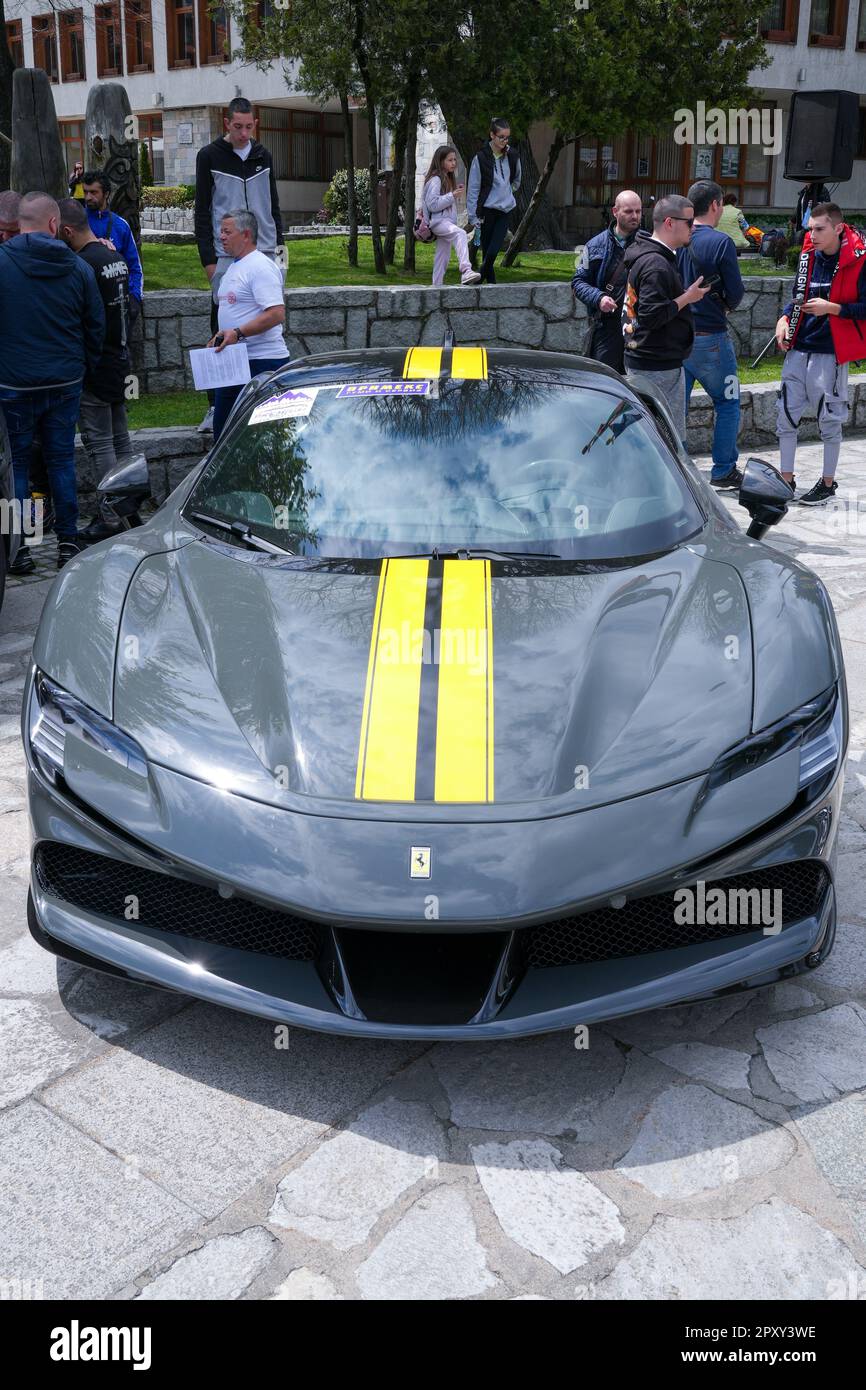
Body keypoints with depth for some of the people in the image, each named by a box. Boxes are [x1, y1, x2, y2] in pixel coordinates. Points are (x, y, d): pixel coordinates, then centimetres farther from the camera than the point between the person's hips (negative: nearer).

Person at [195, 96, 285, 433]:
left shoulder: (263, 156, 12)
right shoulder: (209, 156, 0)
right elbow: (202, 211, -1)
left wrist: (278, 241, 11)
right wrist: (208, 257, -7)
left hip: (264, 253, 4)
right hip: (227, 256, -4)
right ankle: (217, 404, -3)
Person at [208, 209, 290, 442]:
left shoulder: (261, 267, -13)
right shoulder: (233, 267, 19)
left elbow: (276, 314, -23)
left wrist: (237, 333, -26)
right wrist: (220, 336, 14)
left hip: (263, 363, -10)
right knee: (222, 431, 13)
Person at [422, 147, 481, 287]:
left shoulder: (448, 179, 21)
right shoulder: (435, 180, -9)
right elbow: (432, 204, -17)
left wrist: (456, 191, 10)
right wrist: (452, 196, -19)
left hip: (447, 222, 10)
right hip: (438, 221, -10)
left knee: (443, 257, 11)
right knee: (460, 233, -34)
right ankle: (466, 271, -49)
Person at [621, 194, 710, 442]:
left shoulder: (643, 256, 15)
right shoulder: (657, 265, -18)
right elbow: (652, 316, -25)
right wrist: (687, 298, -14)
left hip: (638, 361, 11)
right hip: (659, 366, -11)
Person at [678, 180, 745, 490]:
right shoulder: (721, 242, -12)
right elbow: (735, 294, -10)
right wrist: (726, 300, 11)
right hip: (710, 338, -5)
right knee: (727, 403, 10)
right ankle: (723, 470, 14)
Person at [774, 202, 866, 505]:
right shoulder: (808, 255, 7)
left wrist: (831, 308, -20)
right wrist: (785, 319, 2)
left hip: (831, 353, -6)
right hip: (798, 349, 6)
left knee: (830, 420, 4)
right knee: (786, 413, 7)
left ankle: (828, 483, 17)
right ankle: (786, 478, 19)